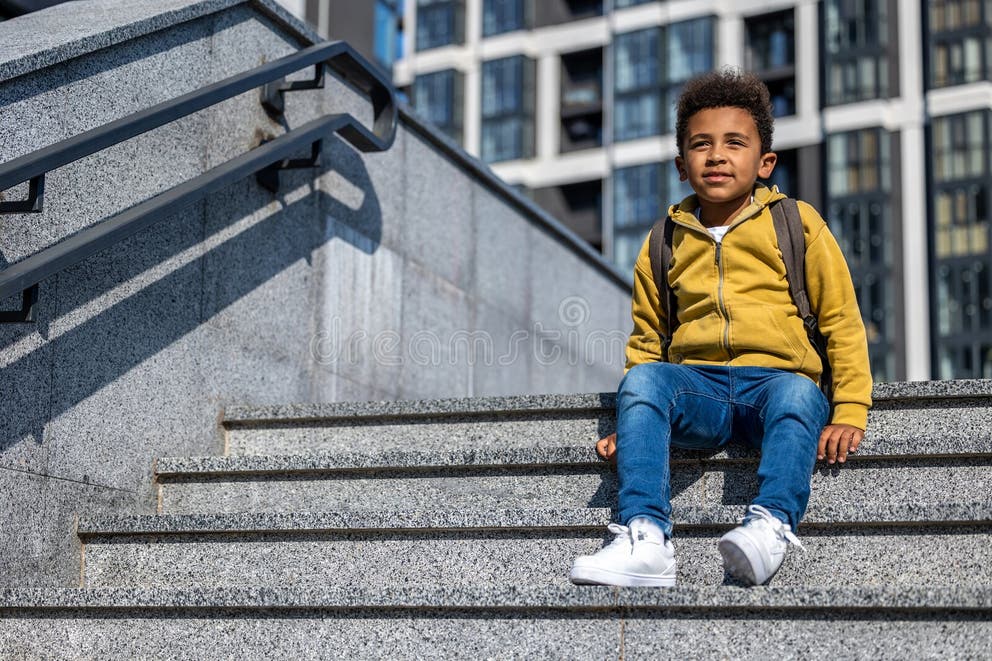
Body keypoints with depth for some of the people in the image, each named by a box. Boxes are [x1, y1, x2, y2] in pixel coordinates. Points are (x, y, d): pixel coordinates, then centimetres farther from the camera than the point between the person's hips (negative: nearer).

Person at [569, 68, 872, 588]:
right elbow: (647, 340, 22)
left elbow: (841, 321, 8)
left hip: (776, 377, -2)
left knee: (797, 394, -36)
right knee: (642, 378, -30)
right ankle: (645, 539, -40)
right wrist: (629, 425, 10)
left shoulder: (797, 224, 9)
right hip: (697, 388, 2)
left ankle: (771, 526, -49)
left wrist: (849, 411, -2)